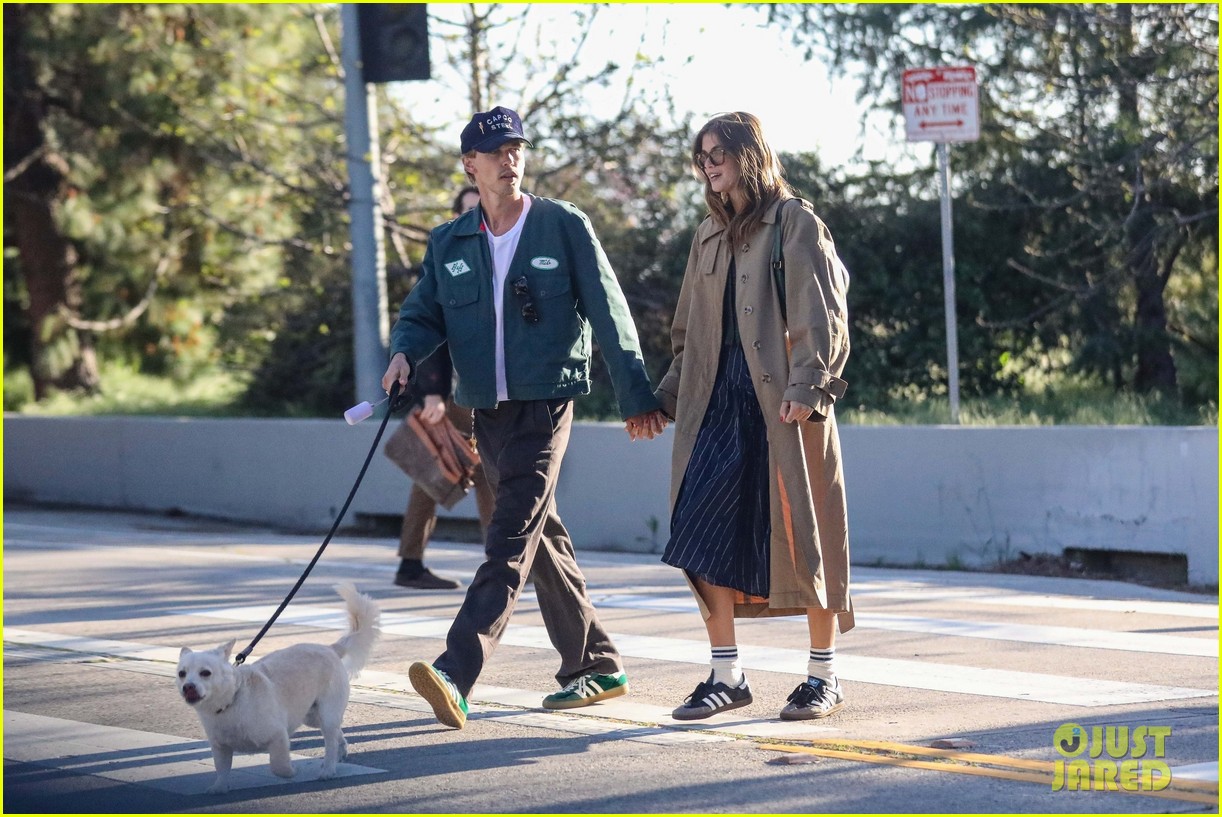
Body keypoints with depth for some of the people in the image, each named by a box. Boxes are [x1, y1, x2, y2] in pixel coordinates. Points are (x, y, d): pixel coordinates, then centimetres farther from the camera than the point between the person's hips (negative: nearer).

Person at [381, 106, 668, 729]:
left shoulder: (564, 227, -1)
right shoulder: (450, 243, 10)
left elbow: (608, 313, 0)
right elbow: (423, 313, 14)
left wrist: (636, 397, -1)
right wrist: (405, 353, -10)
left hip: (545, 404, -6)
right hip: (487, 411, 6)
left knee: (511, 541, -16)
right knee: (542, 538, 13)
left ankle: (456, 673, -28)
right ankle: (595, 666, 25)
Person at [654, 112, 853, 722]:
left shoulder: (795, 224, -2)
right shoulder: (710, 236, 19)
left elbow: (821, 315, -10)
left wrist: (805, 386, -21)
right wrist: (665, 396, 17)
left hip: (784, 402, -6)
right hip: (718, 398, 6)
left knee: (801, 534, -1)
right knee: (704, 535, -3)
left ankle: (824, 676, 9)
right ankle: (726, 675, 4)